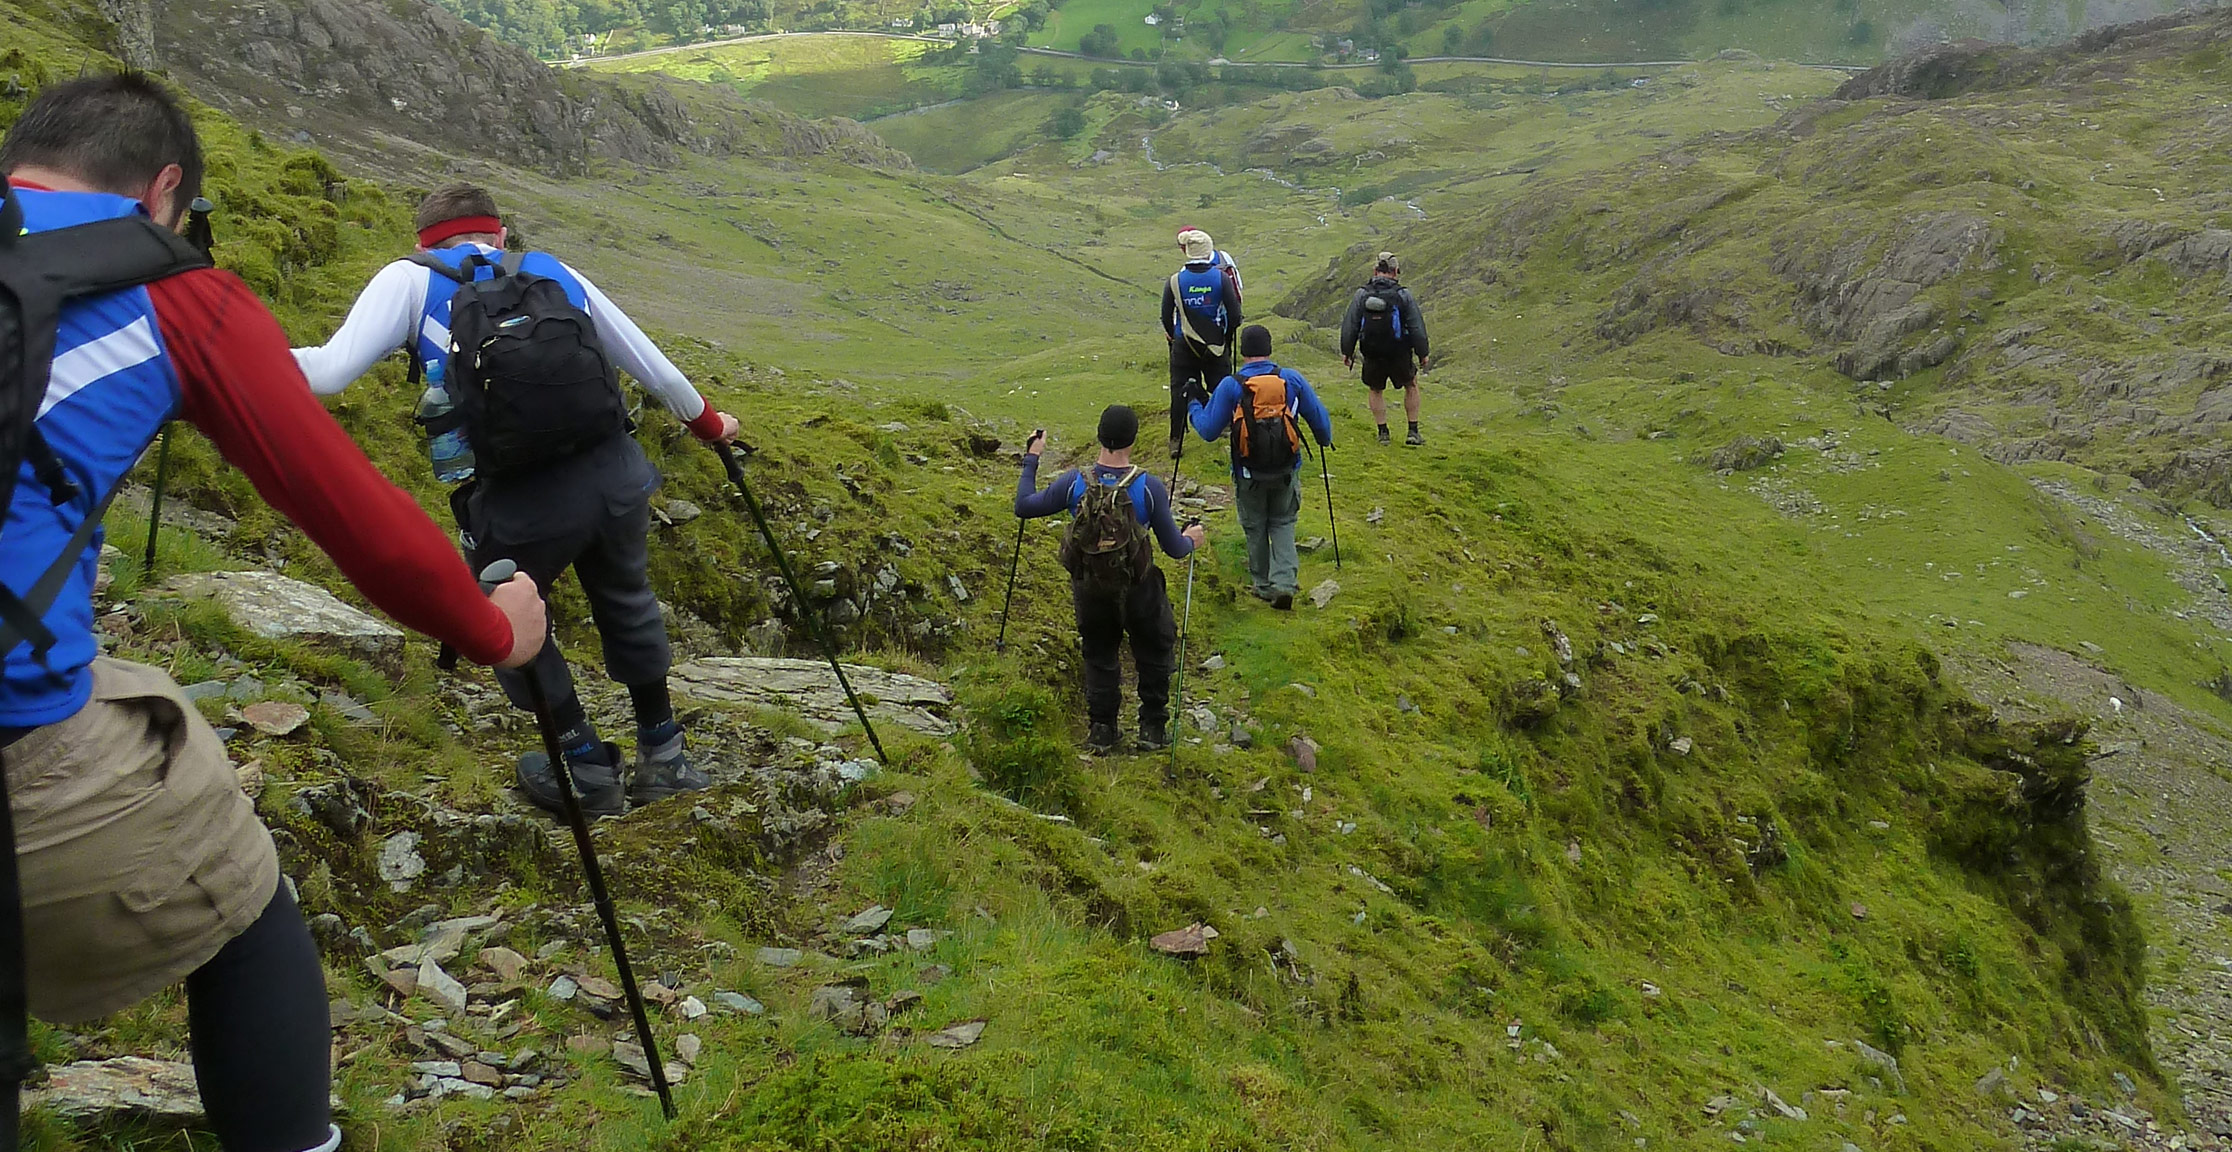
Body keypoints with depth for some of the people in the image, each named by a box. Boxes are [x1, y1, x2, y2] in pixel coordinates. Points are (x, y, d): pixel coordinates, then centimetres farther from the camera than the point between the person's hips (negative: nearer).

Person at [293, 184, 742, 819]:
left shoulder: (411, 279, 9)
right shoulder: (556, 271, 19)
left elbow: (330, 371, -3)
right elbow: (651, 363, 24)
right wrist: (709, 423, 39)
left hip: (522, 500, -3)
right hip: (618, 473, 4)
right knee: (626, 600, 32)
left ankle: (588, 769, 32)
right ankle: (663, 756, 41)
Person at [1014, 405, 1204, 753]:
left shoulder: (1074, 483, -14)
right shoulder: (1149, 487, -19)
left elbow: (1023, 506, -1)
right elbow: (1174, 548, -11)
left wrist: (1031, 460, 11)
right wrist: (1190, 541, 13)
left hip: (1090, 590, 2)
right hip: (1138, 591, -2)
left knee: (1099, 656, 21)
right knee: (1154, 653, 21)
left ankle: (1101, 729, 25)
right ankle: (1153, 727, 25)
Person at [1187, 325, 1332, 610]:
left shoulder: (1230, 386, -12)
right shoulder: (1292, 379, -6)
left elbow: (1209, 431, -6)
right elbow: (1320, 419, 2)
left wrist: (1194, 405, 12)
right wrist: (1325, 441, 24)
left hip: (1249, 474, -1)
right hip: (1287, 470, 2)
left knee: (1255, 528, 17)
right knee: (1282, 524, 18)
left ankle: (1263, 585, 28)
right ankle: (1285, 582, 2)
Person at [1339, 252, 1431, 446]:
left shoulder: (1362, 294, -3)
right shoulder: (1403, 295, -6)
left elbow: (1349, 325, -1)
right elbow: (1417, 327, -4)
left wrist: (1346, 351, 8)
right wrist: (1422, 354, 4)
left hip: (1372, 356, 1)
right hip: (1399, 355, -1)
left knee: (1376, 390, 21)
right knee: (1411, 386, 20)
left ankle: (1383, 432, 17)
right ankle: (1413, 432, 18)